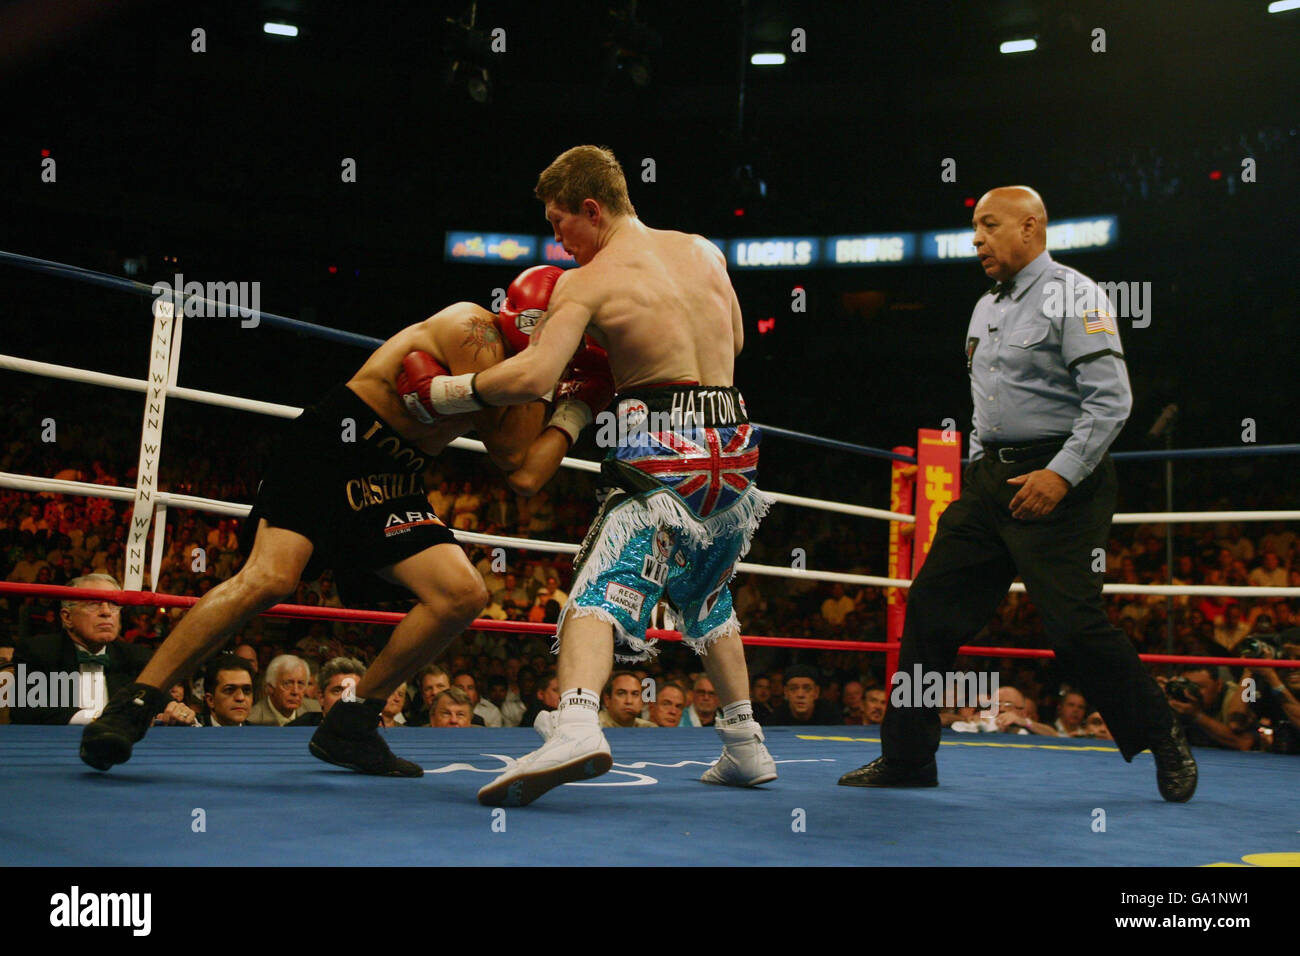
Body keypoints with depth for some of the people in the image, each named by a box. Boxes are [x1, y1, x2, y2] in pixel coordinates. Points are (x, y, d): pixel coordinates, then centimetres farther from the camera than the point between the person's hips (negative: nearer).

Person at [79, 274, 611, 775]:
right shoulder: (472, 325, -8)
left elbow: (523, 477, 4)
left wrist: (575, 408, 7)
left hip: (390, 484, 8)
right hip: (334, 442, -8)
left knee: (463, 595, -8)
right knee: (270, 577, -25)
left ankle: (350, 725, 2)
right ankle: (129, 707, -15)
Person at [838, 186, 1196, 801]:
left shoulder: (1071, 295, -7)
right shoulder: (986, 307, 18)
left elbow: (1111, 400, -15)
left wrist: (1061, 474, -21)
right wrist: (976, 475, 17)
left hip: (1058, 483, -8)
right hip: (992, 478, 8)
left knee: (1075, 627, -11)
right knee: (930, 607, 4)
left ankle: (1165, 743, 10)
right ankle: (906, 758, 13)